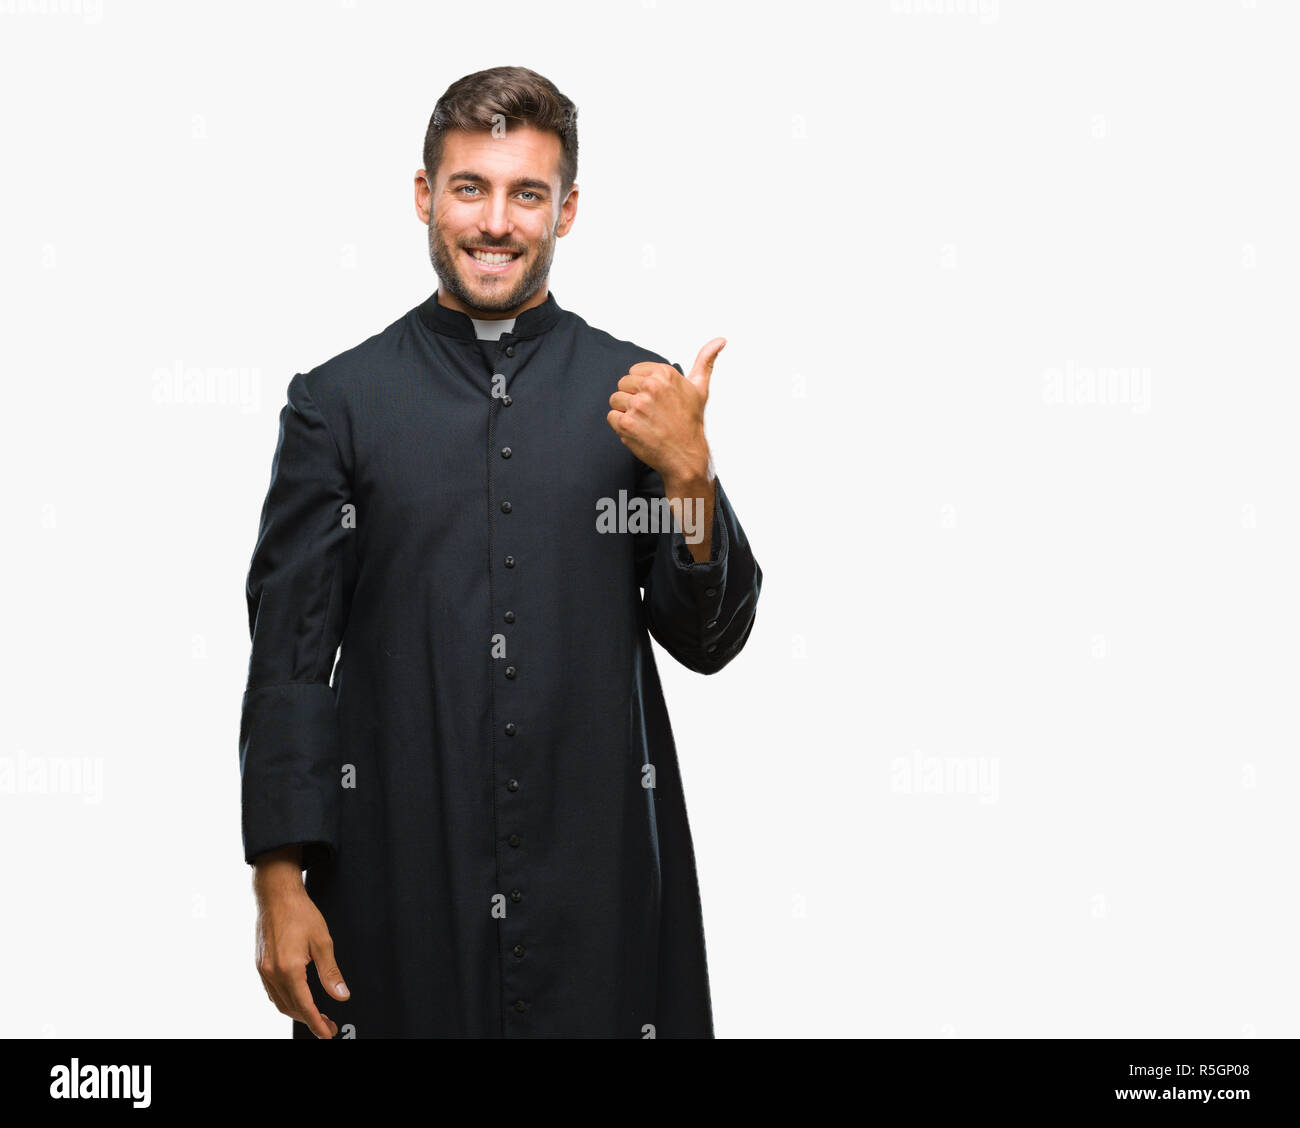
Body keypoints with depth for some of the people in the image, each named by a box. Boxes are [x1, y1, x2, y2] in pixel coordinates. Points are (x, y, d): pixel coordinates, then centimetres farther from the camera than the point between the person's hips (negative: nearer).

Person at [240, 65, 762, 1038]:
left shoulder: (639, 393, 3)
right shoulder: (339, 401, 0)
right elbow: (289, 657, 1)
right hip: (400, 877, -1)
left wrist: (687, 474, -12)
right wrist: (280, 881, -4)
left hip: (599, 881, 1)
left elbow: (709, 642, 4)